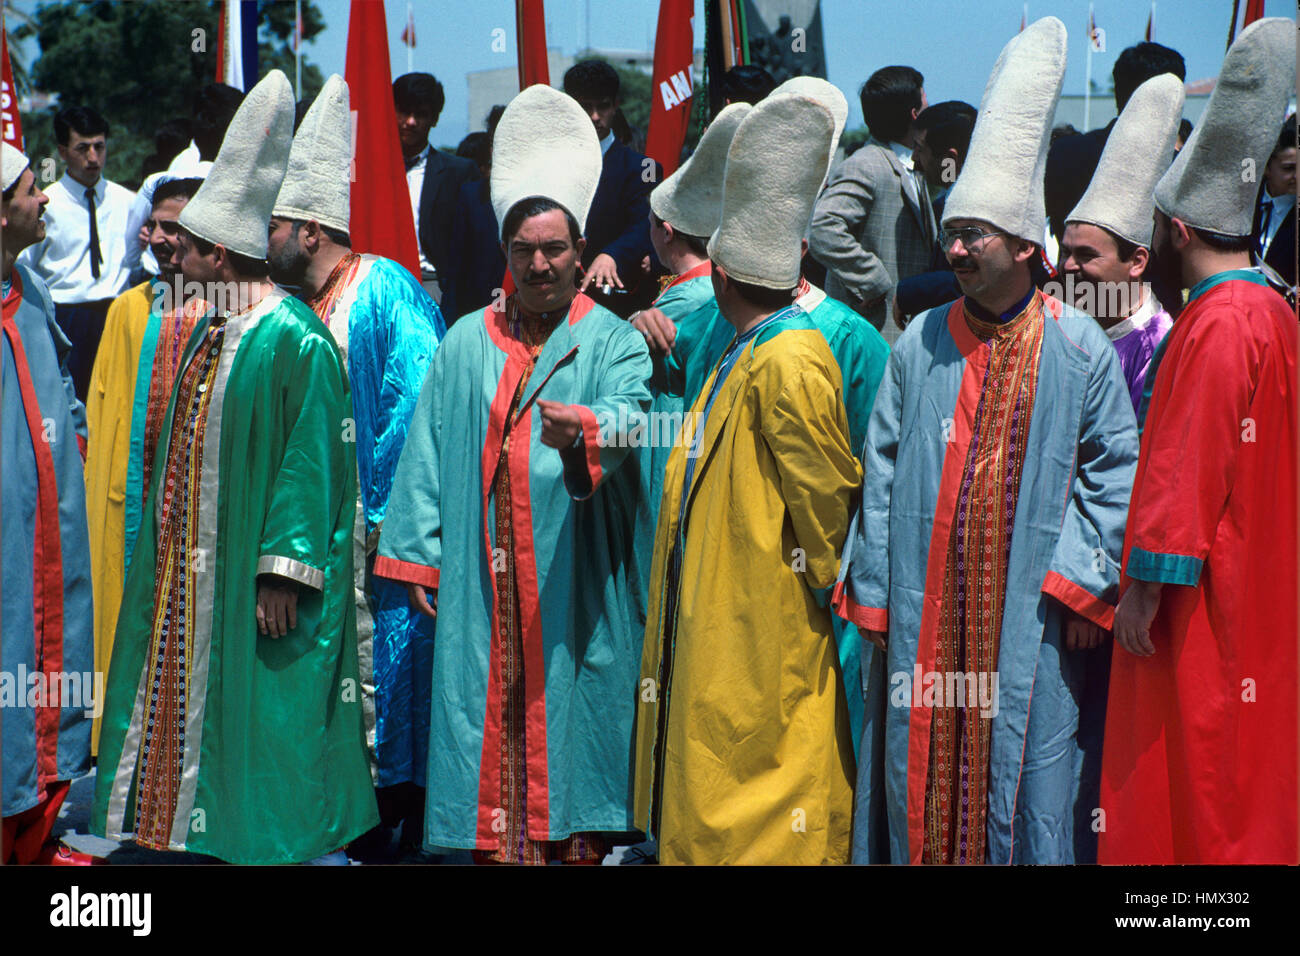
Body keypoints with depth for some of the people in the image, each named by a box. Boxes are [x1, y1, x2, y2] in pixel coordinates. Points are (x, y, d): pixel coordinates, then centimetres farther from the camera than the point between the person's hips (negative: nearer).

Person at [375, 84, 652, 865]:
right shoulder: (468, 344, 14)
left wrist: (584, 426, -39)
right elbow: (429, 454, 12)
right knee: (490, 722, 0)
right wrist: (416, 555, 5)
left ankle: (581, 843, 4)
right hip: (481, 589, 3)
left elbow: (627, 413, -17)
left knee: (571, 712, -3)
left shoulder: (612, 341, 3)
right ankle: (499, 843, 5)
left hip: (576, 585, -3)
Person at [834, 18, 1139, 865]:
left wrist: (1081, 579, -6)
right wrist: (873, 596, 4)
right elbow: (883, 472, 8)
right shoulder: (920, 346, 7)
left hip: (1031, 617, -3)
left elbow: (1116, 468, 1)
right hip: (925, 610, 3)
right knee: (921, 761, 4)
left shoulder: (1078, 348, -1)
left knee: (1028, 768, -1)